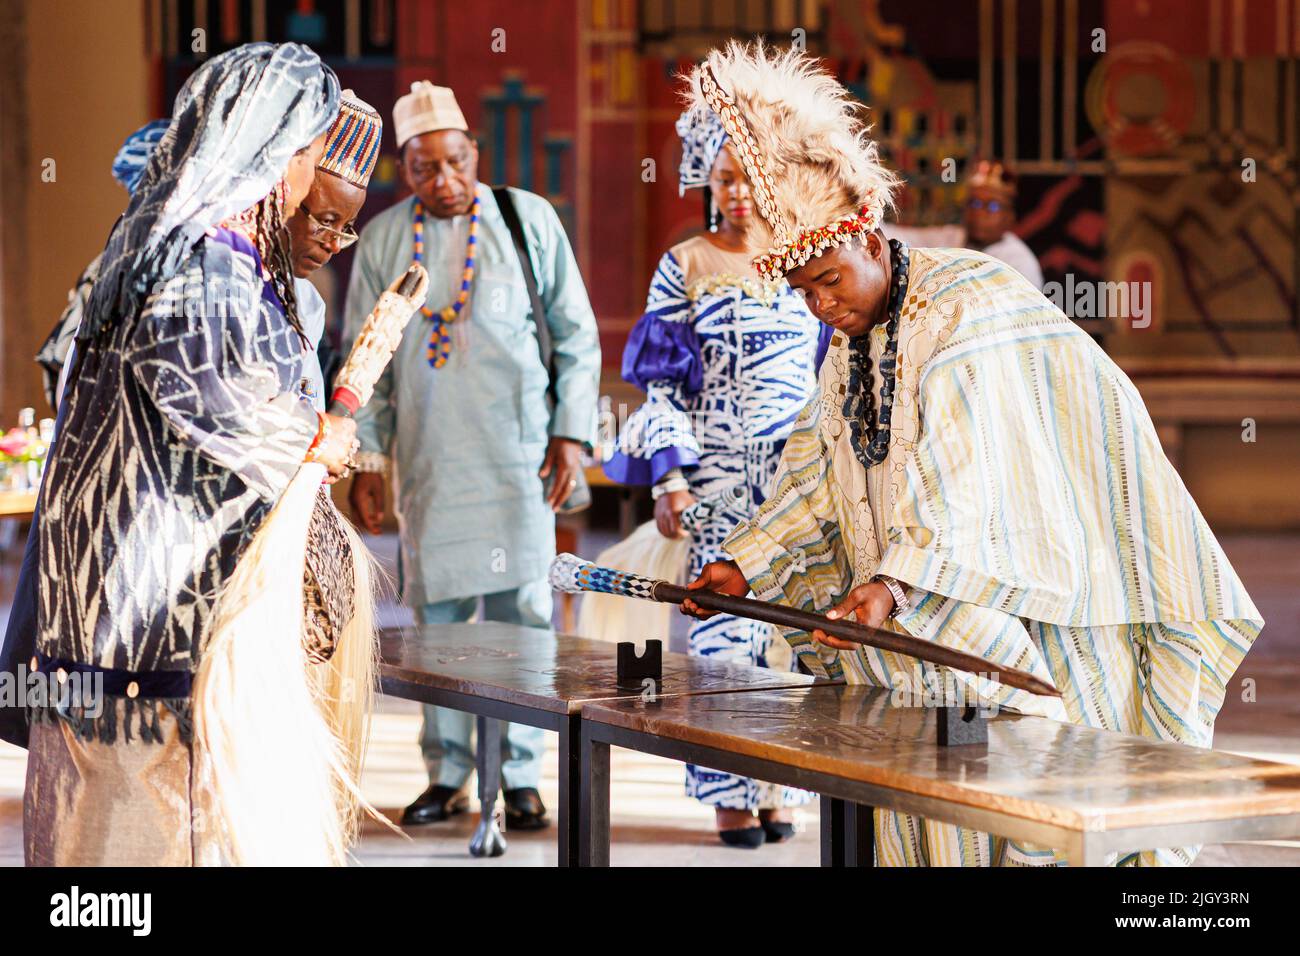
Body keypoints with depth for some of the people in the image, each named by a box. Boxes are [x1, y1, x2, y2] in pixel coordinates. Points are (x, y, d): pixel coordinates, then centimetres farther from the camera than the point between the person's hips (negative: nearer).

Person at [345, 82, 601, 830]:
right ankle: (448, 775, 12)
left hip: (517, 455, -2)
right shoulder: (383, 241, 7)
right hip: (427, 459, 2)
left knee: (520, 611, -4)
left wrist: (572, 433, -1)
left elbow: (578, 335, 6)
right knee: (437, 612, 3)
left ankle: (520, 776, 3)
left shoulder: (529, 220, 3)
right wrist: (366, 460, 7)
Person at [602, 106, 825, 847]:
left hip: (799, 475, 2)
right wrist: (669, 479, -8)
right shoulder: (684, 267, 4)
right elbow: (662, 384, 1)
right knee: (724, 624, -4)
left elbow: (831, 375, 14)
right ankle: (730, 793, 3)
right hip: (719, 476, -2)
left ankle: (780, 786, 9)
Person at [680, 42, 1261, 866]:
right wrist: (746, 565, 2)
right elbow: (819, 478, 13)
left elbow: (959, 483, -31)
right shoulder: (852, 347, 9)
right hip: (948, 617, 8)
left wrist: (897, 584, -43)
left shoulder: (967, 312, -19)